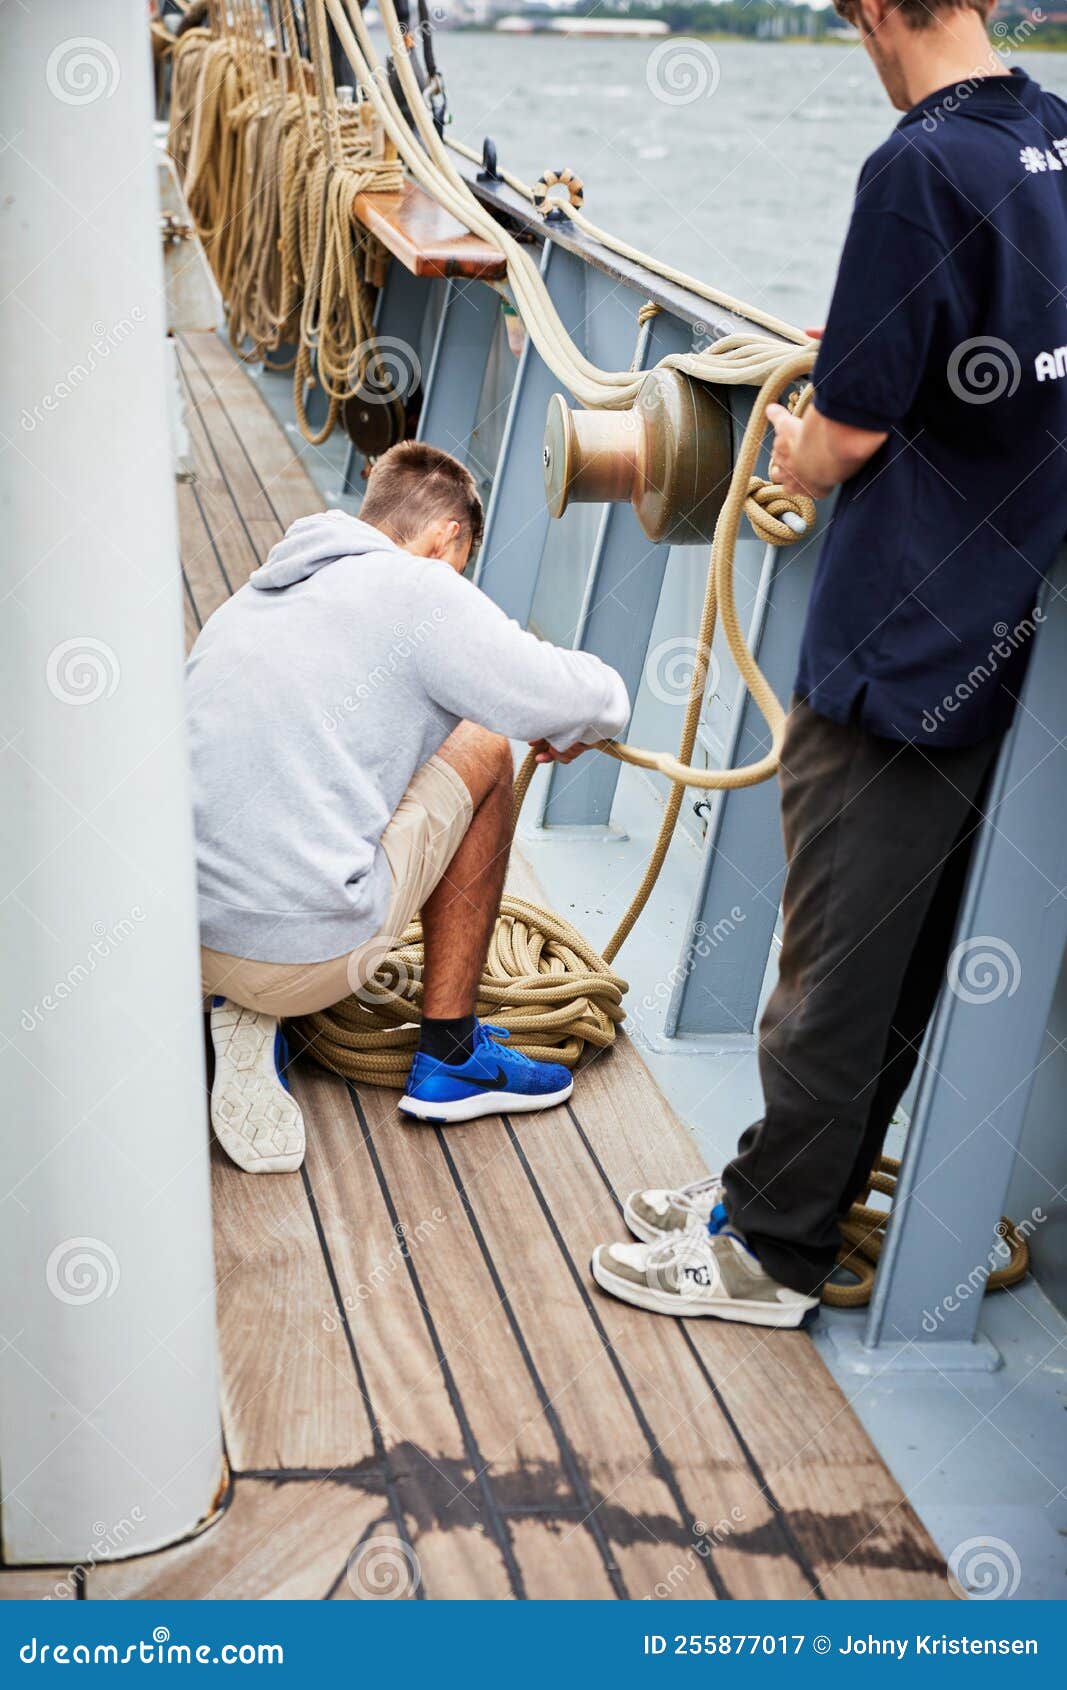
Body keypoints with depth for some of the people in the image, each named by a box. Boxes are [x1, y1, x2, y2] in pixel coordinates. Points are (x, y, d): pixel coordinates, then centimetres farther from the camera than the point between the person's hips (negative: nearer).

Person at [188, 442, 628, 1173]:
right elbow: (594, 703, -5)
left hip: (173, 934, 7)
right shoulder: (418, 589, -2)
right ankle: (450, 1058, 17)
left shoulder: (250, 598, 20)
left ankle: (244, 1014, 13)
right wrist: (570, 728, 20)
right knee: (484, 746, 13)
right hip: (304, 953, -7)